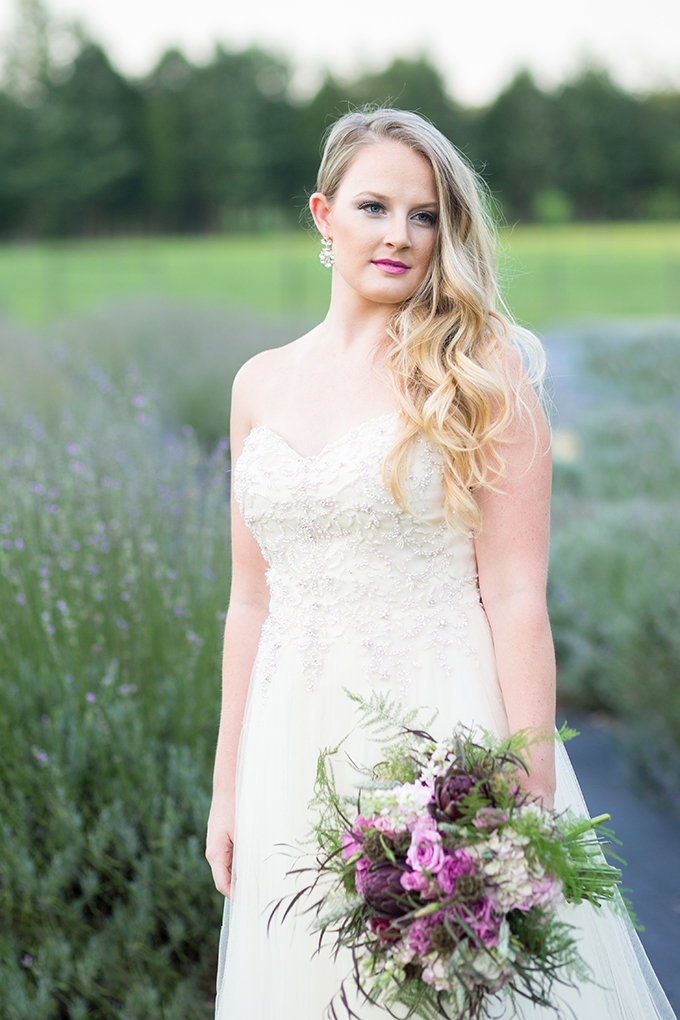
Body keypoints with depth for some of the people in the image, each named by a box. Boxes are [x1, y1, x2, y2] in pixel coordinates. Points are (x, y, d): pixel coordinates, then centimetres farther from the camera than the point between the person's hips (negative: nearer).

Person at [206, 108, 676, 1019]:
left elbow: (516, 598, -10)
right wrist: (229, 783, 11)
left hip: (440, 736, -4)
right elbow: (252, 601, 12)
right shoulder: (260, 384, 8)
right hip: (299, 752, 5)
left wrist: (531, 792, -15)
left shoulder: (479, 373, -6)